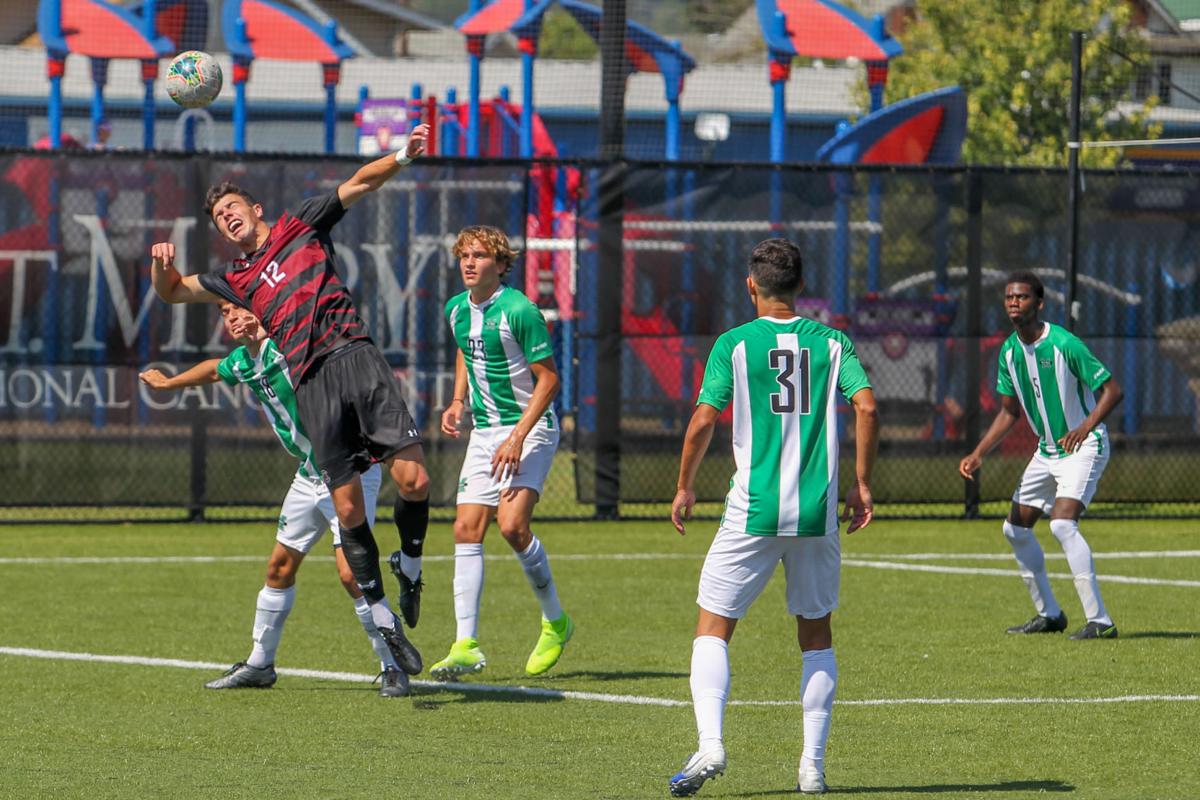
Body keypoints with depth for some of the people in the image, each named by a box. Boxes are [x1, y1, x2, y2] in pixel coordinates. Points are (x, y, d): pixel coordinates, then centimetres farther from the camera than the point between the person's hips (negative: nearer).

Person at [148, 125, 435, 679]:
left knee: (413, 481, -15)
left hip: (353, 355, -2)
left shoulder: (302, 226, 17)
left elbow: (360, 183, 12)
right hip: (311, 382, 2)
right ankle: (384, 623, 4)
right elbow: (172, 291, 30)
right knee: (348, 510, -4)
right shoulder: (237, 280, 23)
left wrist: (402, 156, -6)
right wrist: (162, 262, 7)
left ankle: (409, 567, 12)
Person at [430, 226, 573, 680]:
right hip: (484, 432, 7)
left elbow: (548, 378, -14)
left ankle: (555, 621, 2)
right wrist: (458, 401, 10)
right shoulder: (457, 309, 6)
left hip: (531, 428, -7)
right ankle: (466, 645, -3)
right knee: (466, 530, -4)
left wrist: (518, 437, -21)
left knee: (512, 524, -20)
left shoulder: (518, 311, -17)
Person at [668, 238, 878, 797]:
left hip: (752, 513, -3)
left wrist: (685, 487, 6)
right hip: (817, 514, 3)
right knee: (816, 633, 16)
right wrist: (862, 484, 3)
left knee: (713, 629, 3)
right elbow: (866, 406, -5)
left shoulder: (733, 344, -1)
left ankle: (710, 743, -17)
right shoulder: (830, 342, 6)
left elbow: (703, 421, -7)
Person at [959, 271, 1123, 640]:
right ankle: (1049, 614, 27)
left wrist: (1086, 426, -33)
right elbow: (1009, 411, 15)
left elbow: (1112, 390, -19)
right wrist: (978, 454, 7)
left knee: (1062, 524, -25)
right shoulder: (1009, 352, 3)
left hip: (1084, 446, -9)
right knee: (1016, 528, 11)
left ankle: (1099, 620, -23)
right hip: (1047, 450, 9)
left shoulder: (1064, 344, -20)